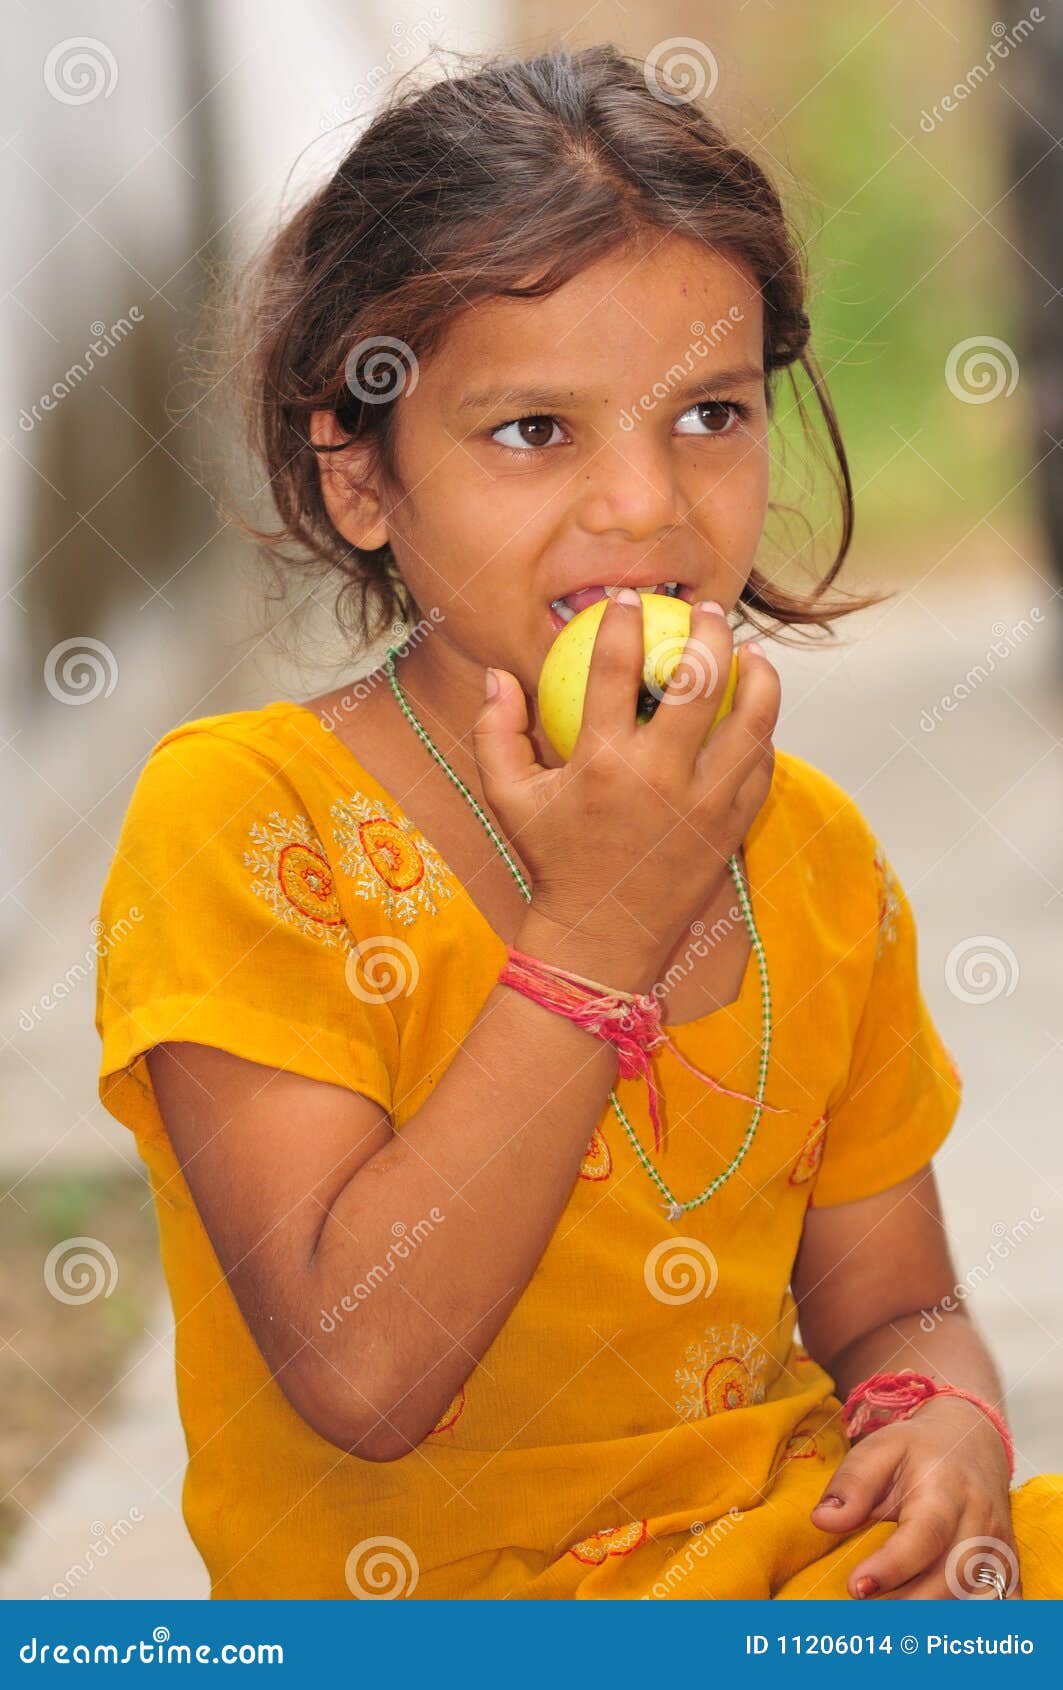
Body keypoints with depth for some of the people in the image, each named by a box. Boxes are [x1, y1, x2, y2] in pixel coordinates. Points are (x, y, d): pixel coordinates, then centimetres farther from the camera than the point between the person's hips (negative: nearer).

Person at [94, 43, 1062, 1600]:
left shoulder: (815, 852, 6)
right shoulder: (235, 819, -10)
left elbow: (890, 1306, 14)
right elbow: (358, 1374, -18)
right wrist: (599, 936, -20)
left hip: (801, 1558, 6)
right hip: (428, 1593, -6)